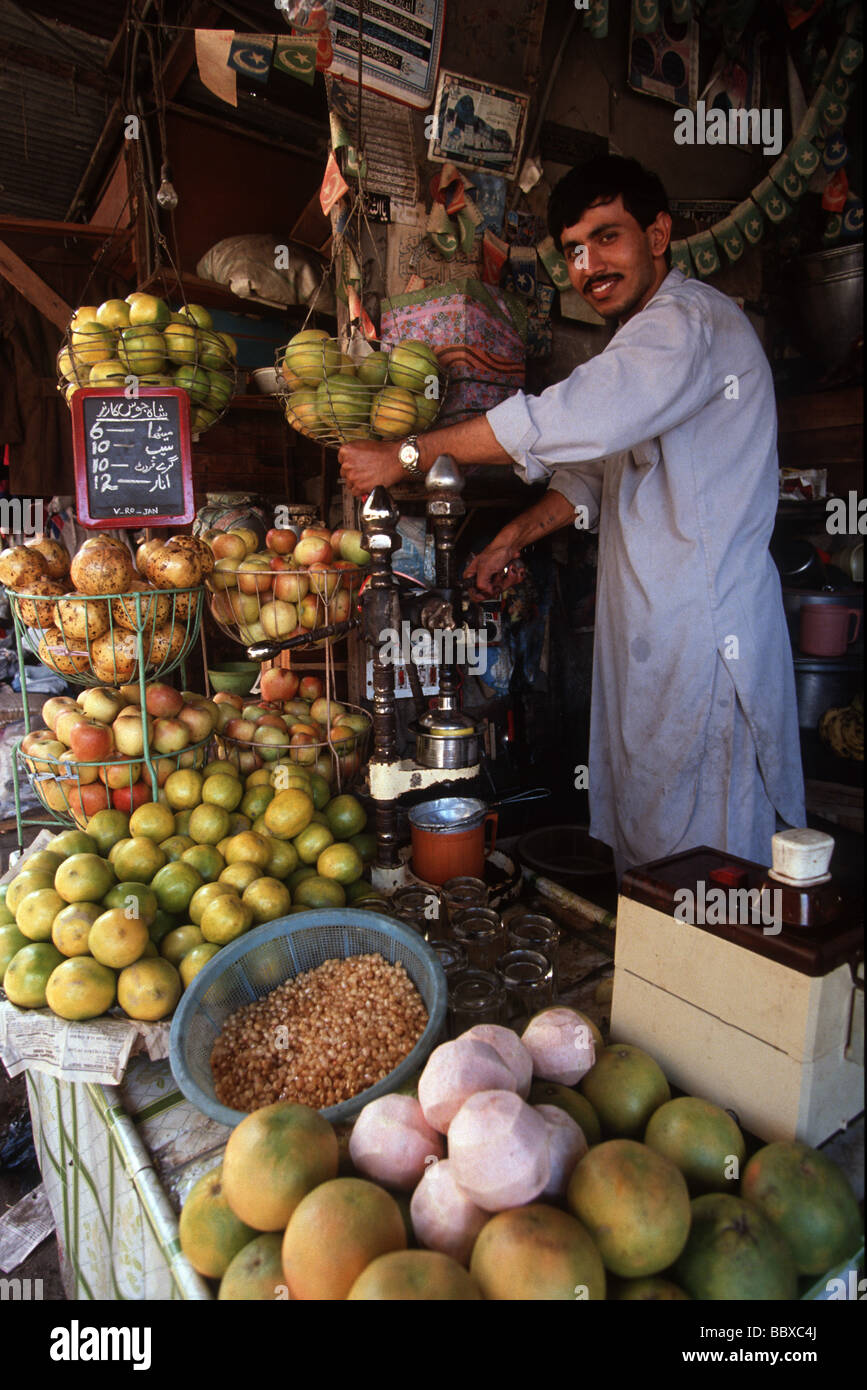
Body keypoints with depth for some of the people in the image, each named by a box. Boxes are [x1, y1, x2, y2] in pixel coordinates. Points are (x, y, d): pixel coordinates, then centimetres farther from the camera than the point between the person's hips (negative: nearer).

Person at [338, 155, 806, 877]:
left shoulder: (692, 322, -14)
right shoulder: (644, 342, 20)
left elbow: (563, 423, -27)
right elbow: (594, 471, 23)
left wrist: (403, 456, -19)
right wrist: (515, 536, 8)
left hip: (704, 636, -10)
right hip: (646, 628, 10)